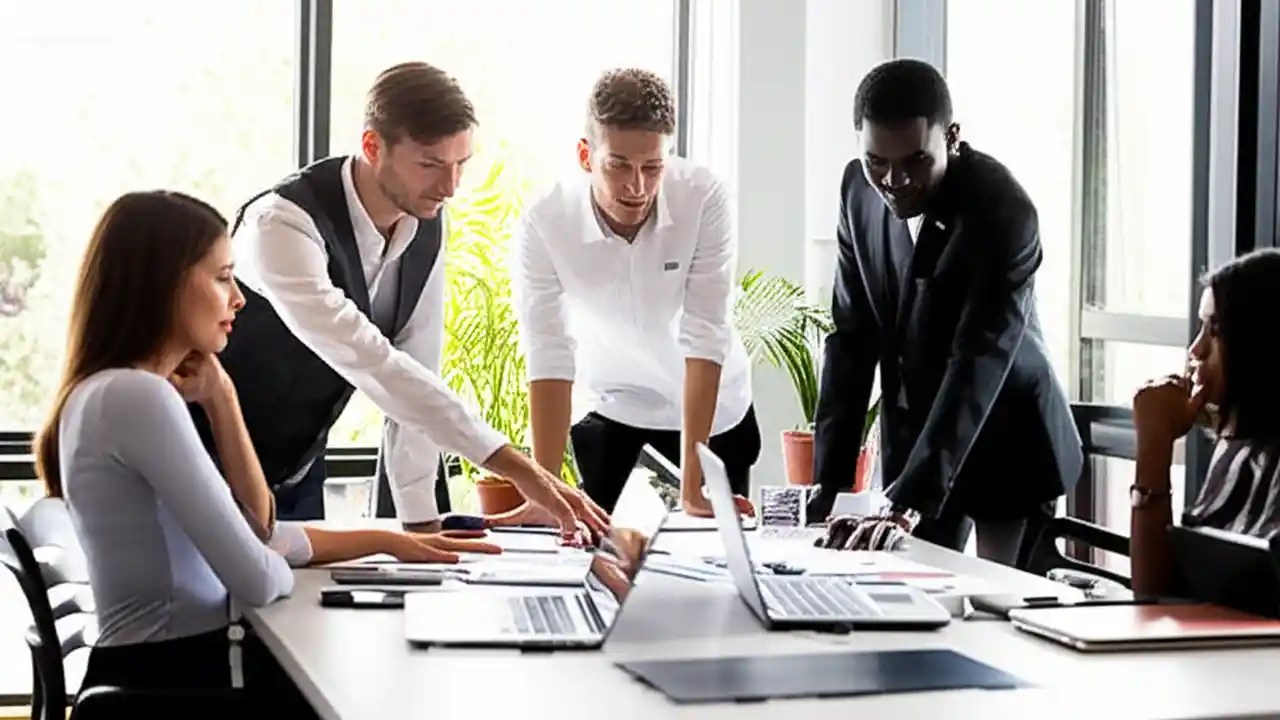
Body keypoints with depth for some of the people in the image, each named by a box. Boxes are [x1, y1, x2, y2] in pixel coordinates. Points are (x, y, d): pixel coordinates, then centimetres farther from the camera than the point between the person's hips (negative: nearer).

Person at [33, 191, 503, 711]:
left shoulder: (122, 391, 12)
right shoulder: (136, 396, -20)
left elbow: (256, 532, 11)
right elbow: (257, 578, -20)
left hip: (164, 670, 9)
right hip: (165, 680, -9)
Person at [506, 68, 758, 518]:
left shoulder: (704, 199, -26)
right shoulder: (543, 224, -25)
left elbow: (705, 337, -27)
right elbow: (549, 360, -24)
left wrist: (692, 484, -30)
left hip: (713, 406, 0)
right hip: (611, 402, 0)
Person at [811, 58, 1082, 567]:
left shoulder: (1002, 212, -25)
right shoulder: (861, 189, -8)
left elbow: (977, 367, -32)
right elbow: (851, 338, -4)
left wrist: (908, 501, -40)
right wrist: (829, 482, -9)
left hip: (1006, 446, -4)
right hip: (913, 438, 5)